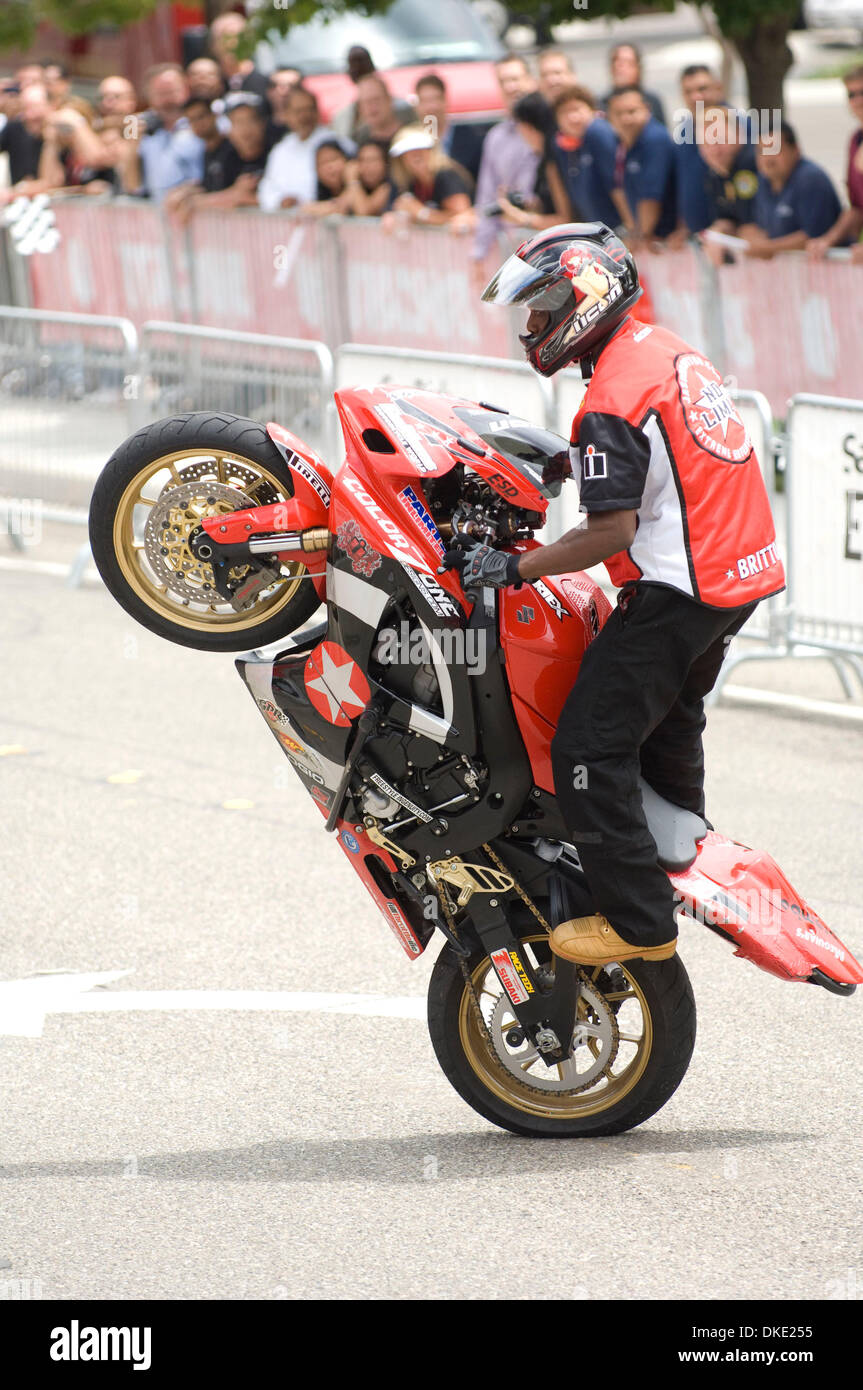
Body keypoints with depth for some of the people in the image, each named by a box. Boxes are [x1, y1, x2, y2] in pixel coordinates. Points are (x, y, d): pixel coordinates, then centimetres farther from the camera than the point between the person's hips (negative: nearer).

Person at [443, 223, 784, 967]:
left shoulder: (614, 399, -20)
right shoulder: (672, 351, 10)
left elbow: (613, 531, -24)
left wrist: (514, 567, -18)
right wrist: (563, 462, 28)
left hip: (679, 592, -10)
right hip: (742, 573, 10)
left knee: (590, 748, -7)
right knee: (668, 722, 30)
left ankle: (639, 921, -7)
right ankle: (681, 867, 48)